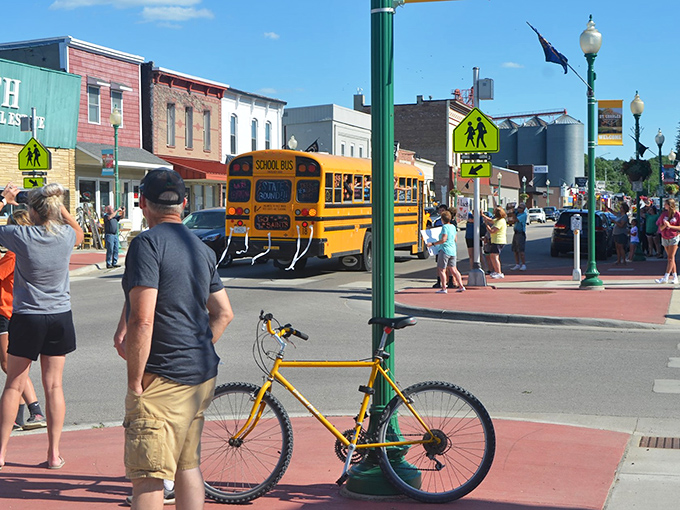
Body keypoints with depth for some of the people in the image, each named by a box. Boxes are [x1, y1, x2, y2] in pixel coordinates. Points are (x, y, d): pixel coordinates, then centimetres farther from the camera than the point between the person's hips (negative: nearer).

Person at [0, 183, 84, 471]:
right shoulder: (66, 235, -4)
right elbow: (80, 234, 21)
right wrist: (61, 207, 15)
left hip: (26, 318, -2)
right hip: (60, 318, 2)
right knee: (54, 385, 8)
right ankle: (54, 453, 10)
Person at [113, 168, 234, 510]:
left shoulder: (147, 243, -13)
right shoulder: (201, 248, 13)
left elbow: (142, 320, -21)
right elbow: (223, 313, 17)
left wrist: (135, 381, -14)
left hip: (162, 380, -8)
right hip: (203, 378, 8)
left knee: (147, 478, -4)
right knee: (188, 466, 18)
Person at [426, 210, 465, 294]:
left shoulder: (445, 227, -13)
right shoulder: (453, 227, 11)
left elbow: (443, 240, -21)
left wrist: (433, 244, -17)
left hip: (445, 250, -8)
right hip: (453, 251, 8)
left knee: (441, 270, -1)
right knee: (453, 269, 13)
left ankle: (444, 288, -3)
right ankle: (461, 286, 11)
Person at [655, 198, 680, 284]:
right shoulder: (664, 214, 7)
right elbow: (660, 228, 7)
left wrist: (670, 226, -17)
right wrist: (665, 225, -14)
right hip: (665, 238, 5)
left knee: (671, 257, -8)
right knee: (670, 257, 7)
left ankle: (666, 277, -12)